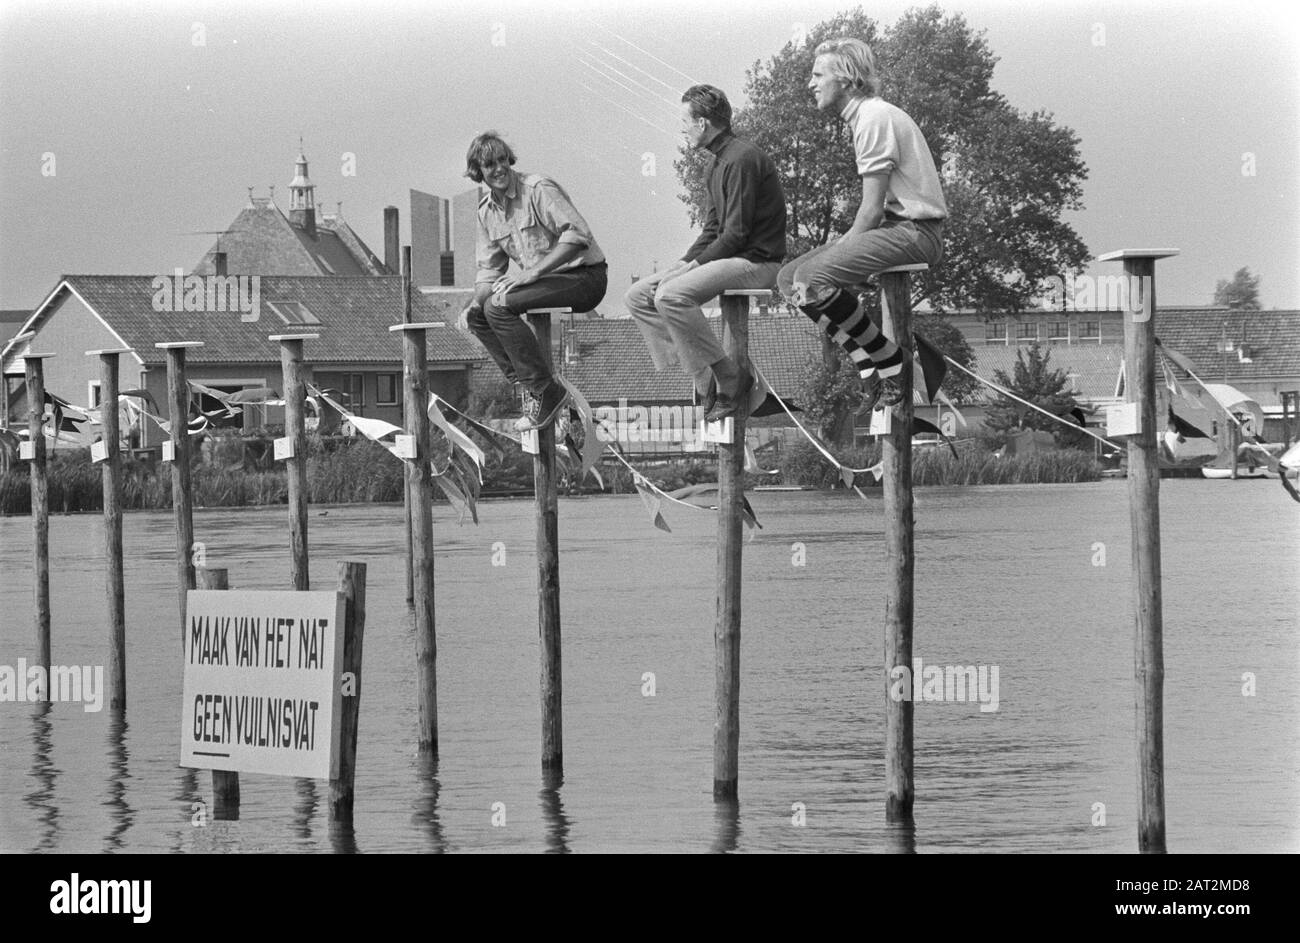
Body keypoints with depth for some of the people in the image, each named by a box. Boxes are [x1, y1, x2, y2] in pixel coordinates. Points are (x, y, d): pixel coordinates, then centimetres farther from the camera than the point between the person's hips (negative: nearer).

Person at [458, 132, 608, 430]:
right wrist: (476, 302, -6)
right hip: (546, 281, 9)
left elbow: (578, 234, -24)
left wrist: (532, 272, -29)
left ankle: (546, 391, -19)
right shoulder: (486, 210, 11)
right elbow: (489, 269, 15)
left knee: (499, 305, -25)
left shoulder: (538, 189, -14)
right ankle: (526, 384, -5)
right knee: (476, 314, -2)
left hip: (585, 276, -9)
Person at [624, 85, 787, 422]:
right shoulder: (716, 164, 17)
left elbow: (736, 233, -19)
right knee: (638, 296, 1)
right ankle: (707, 382, -8)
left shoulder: (742, 160, -15)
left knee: (671, 296, -29)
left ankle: (730, 379, -20)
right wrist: (682, 264, 2)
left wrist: (694, 265, -16)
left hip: (757, 261, -10)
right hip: (728, 257, 10)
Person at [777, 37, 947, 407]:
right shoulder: (863, 117, 19)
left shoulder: (876, 118, -13)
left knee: (812, 279, -25)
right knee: (789, 279, 3)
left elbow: (873, 208, -17)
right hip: (896, 228, 11)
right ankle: (871, 372, -6)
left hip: (914, 230, -11)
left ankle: (889, 361, -10)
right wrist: (840, 247, 5)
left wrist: (843, 247, -10)